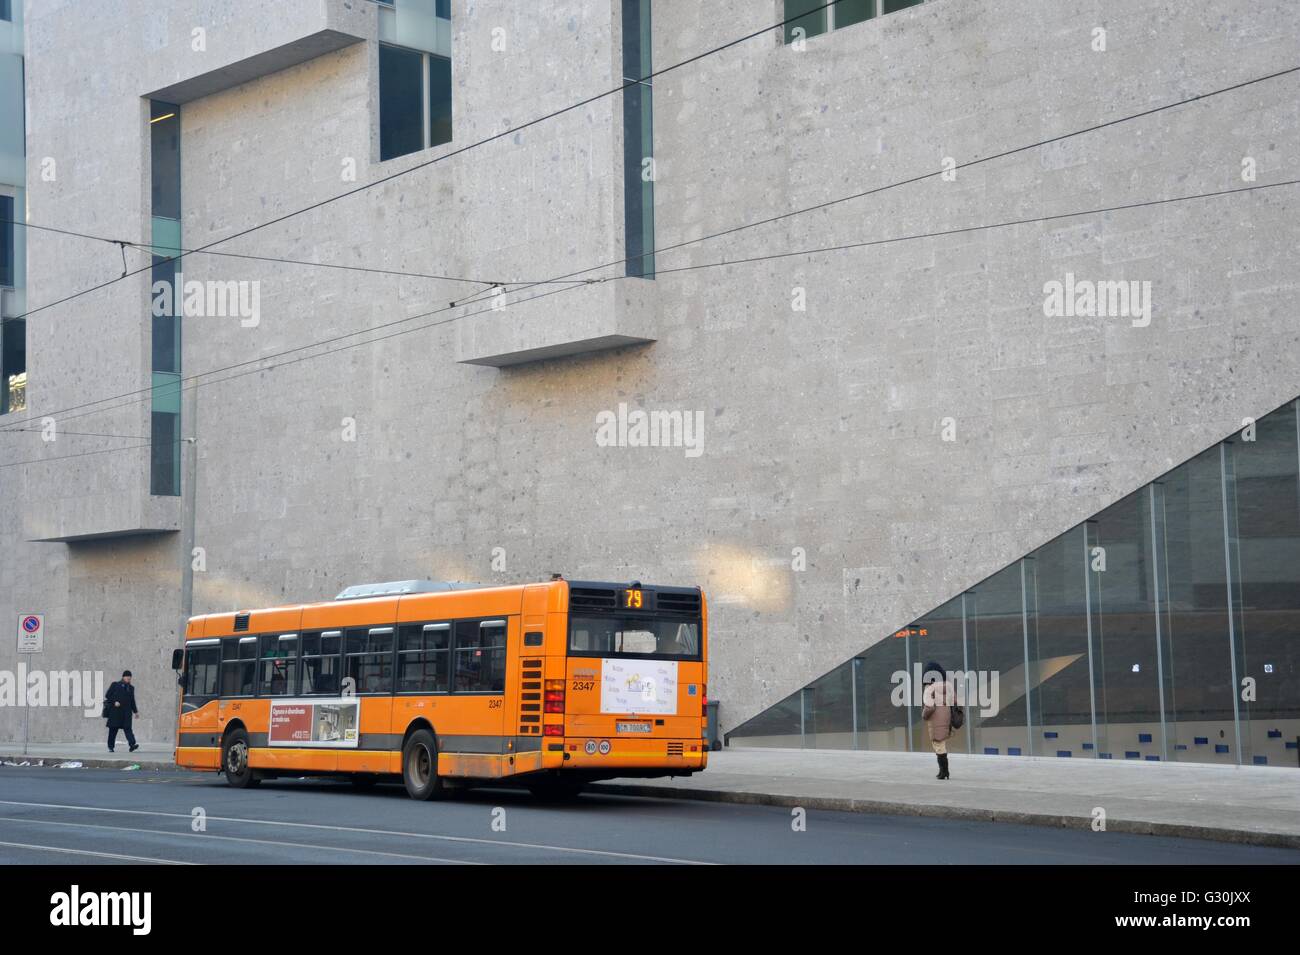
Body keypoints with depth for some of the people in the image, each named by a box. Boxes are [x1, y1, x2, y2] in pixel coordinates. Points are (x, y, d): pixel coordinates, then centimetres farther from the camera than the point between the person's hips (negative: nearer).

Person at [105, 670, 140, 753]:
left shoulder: (131, 688, 17)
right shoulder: (115, 685, 5)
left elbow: (132, 701, 22)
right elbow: (107, 695, 1)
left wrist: (135, 711, 15)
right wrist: (114, 702, -13)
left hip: (126, 712, 2)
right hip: (115, 711, -2)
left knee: (127, 728, -12)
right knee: (113, 729, 2)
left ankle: (132, 744, -27)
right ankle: (110, 747, 11)